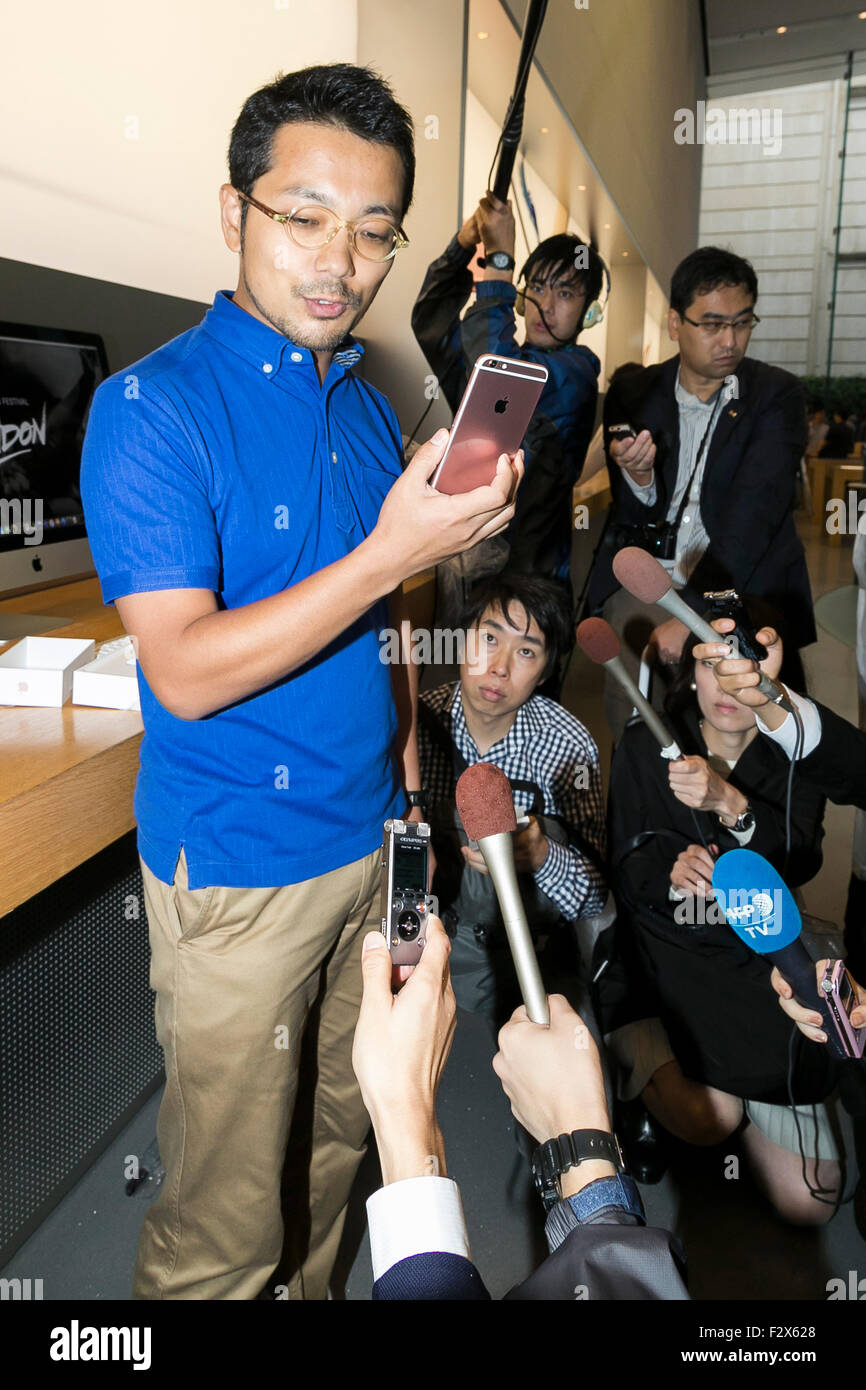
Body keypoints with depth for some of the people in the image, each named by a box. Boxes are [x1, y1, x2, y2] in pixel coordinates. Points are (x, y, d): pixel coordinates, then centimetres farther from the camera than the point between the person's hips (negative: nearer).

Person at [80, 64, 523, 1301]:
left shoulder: (370, 408, 8)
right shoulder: (154, 407, -14)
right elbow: (186, 671, -21)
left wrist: (403, 756, 11)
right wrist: (392, 552, -29)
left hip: (370, 837, 7)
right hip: (236, 867, -6)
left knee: (337, 1140, 23)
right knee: (227, 1216, 8)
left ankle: (314, 1290, 46)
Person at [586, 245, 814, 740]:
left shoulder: (776, 394, -1)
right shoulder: (632, 397, 7)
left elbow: (751, 518, -13)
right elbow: (635, 522, 8)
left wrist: (693, 612, -25)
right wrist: (638, 476, -16)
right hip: (645, 588, 2)